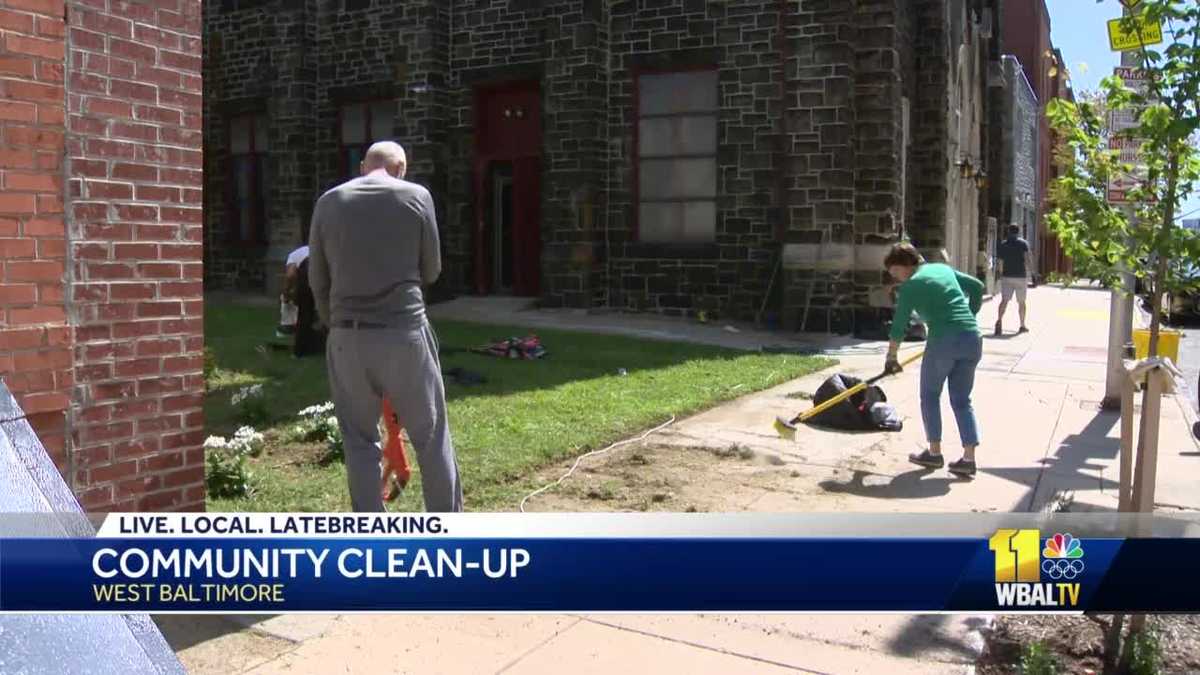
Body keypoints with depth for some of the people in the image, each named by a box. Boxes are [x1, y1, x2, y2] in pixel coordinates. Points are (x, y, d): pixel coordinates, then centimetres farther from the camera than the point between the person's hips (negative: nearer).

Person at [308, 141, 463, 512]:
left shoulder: (329, 202, 6)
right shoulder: (416, 195, 0)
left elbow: (317, 278, 9)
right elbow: (431, 270, 6)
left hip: (348, 336, 2)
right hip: (404, 330, -2)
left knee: (359, 440, 12)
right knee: (430, 434, 10)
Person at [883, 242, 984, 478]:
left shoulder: (910, 286, -1)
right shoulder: (944, 268, 17)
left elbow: (899, 326, 0)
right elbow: (977, 286, 19)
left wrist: (891, 357, 10)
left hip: (943, 341, -6)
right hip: (972, 338, 6)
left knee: (930, 395, 14)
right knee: (962, 399, 13)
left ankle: (934, 453, 18)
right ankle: (969, 459, 6)